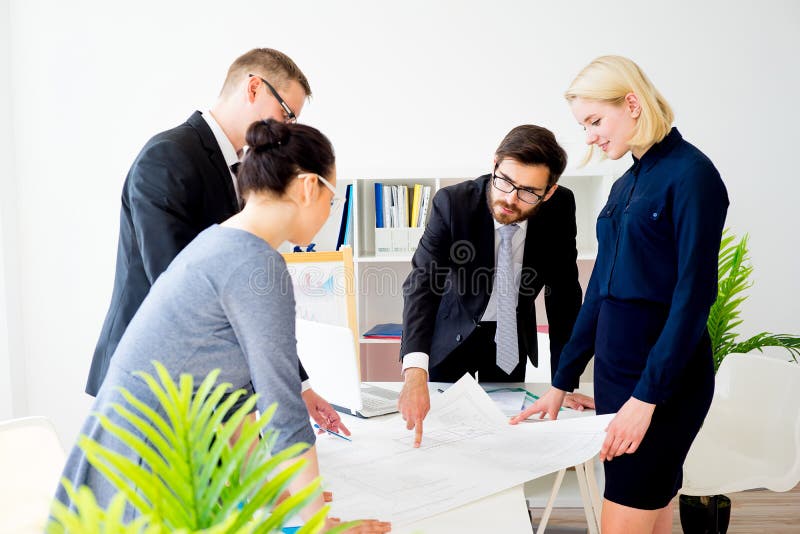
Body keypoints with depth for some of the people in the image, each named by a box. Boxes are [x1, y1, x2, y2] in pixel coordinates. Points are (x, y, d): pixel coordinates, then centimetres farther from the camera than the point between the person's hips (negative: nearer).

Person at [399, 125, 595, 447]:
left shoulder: (560, 207, -20)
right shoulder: (453, 202, -28)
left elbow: (563, 293, -12)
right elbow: (422, 283, -35)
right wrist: (415, 372, -50)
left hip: (511, 335, 2)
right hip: (453, 330, -1)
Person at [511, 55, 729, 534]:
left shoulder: (691, 173, -10)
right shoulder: (626, 184, 12)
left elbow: (695, 294, -16)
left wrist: (647, 395, -19)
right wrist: (562, 383, 14)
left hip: (666, 377, -7)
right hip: (614, 369, 7)